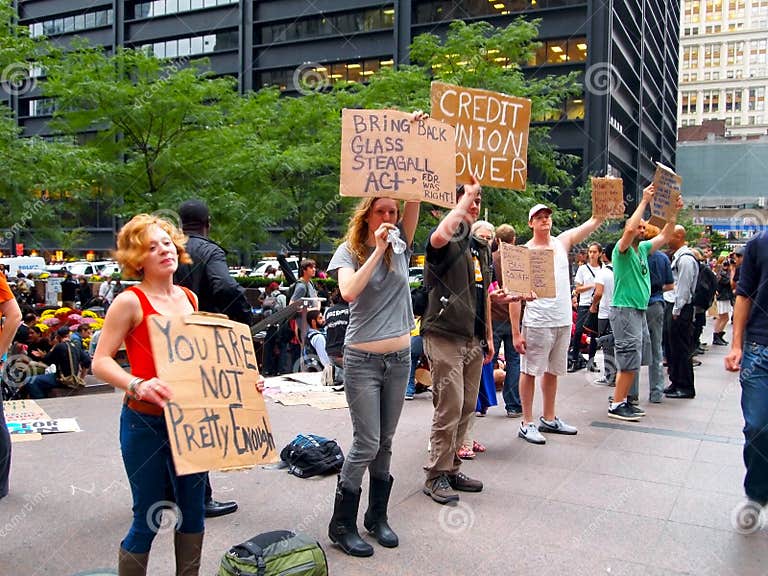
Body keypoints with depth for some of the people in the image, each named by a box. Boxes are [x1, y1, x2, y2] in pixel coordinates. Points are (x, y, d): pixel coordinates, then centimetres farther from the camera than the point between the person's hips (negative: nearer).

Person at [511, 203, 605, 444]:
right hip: (537, 322, -6)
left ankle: (549, 419, 27)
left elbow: (595, 221, 5)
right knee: (530, 371, 0)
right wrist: (516, 332, -13)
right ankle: (527, 423, 8)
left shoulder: (563, 241, 8)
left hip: (563, 320, 6)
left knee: (552, 371, 15)